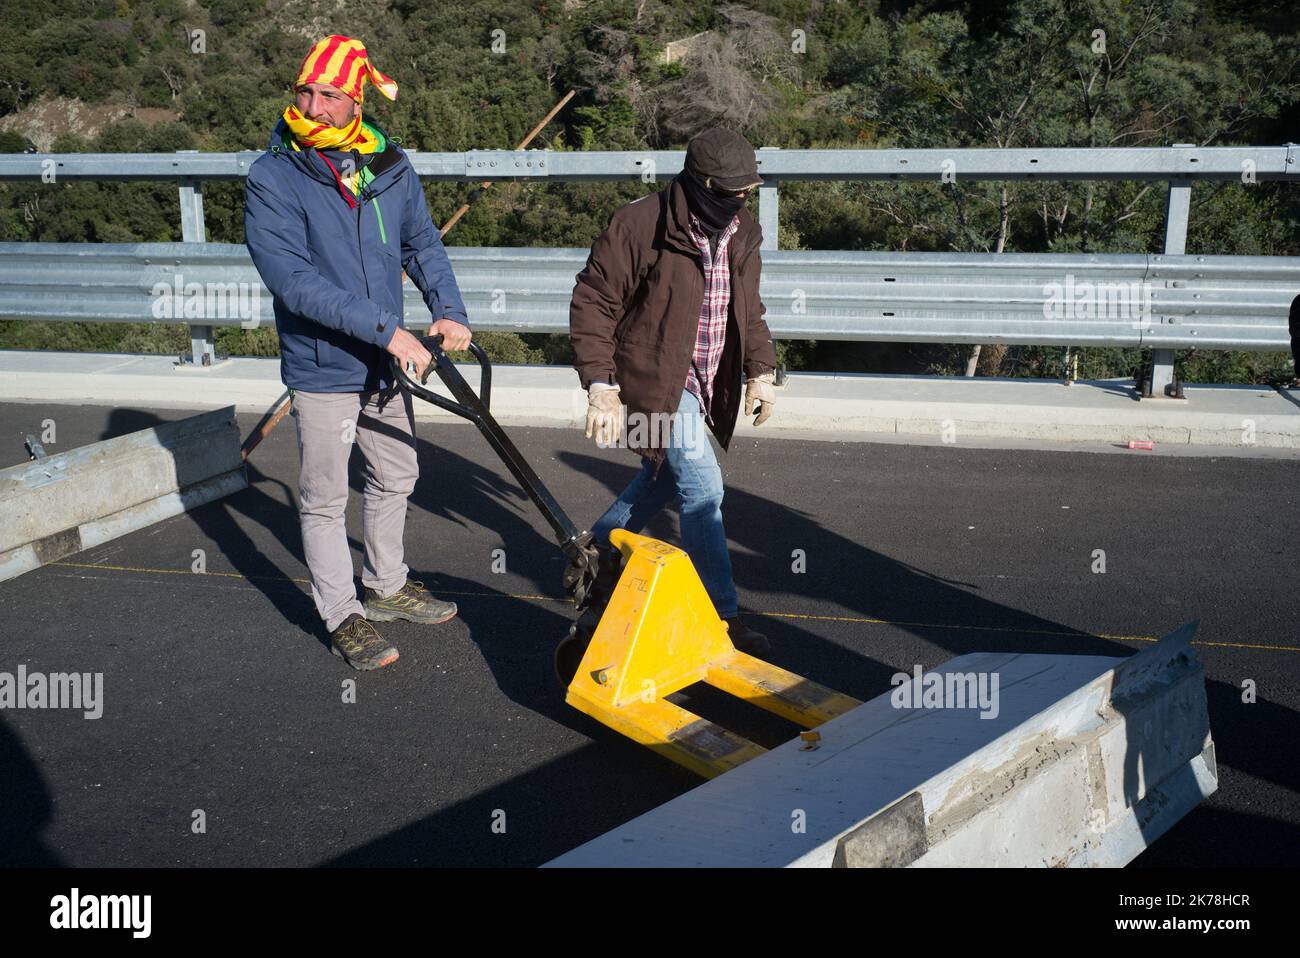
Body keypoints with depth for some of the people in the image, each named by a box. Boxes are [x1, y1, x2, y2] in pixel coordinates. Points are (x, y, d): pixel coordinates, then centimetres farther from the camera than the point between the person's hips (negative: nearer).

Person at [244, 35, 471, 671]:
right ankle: (342, 615, 21)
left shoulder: (389, 167, -2)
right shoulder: (273, 178, -17)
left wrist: (448, 309, -10)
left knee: (396, 478, 21)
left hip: (386, 363, 6)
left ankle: (386, 586, 41)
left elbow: (422, 243, 9)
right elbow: (292, 279, -25)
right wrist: (385, 328, -31)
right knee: (325, 500, 5)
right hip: (322, 369, -6)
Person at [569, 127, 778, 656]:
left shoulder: (740, 233, 4)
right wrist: (602, 385, -19)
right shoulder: (641, 225, -18)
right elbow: (592, 301, -14)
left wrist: (760, 370, 5)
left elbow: (749, 309, 17)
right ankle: (721, 616, -6)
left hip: (704, 384, 8)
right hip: (654, 378, -8)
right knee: (702, 485, -13)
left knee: (662, 477, 20)